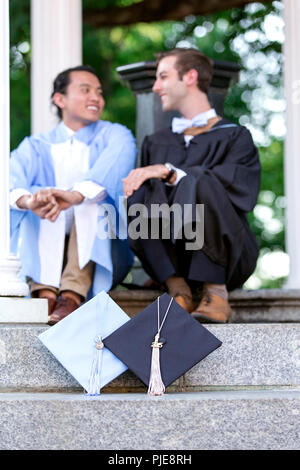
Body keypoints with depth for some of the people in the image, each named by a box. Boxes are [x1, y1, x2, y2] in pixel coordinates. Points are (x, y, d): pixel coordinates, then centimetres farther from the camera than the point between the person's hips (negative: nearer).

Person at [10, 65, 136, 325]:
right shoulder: (37, 146, 12)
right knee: (44, 203, -24)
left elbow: (113, 171, -17)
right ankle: (45, 291, -41)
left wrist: (76, 195, -39)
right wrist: (27, 200, -37)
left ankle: (73, 295, -41)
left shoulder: (115, 136, 8)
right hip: (45, 255, 1)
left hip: (99, 251, -1)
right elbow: (13, 178, -12)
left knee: (92, 201, -26)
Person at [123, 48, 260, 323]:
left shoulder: (234, 136, 9)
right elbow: (135, 186, 12)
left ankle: (216, 293, -27)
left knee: (198, 184, -30)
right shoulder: (156, 143, 24)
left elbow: (236, 183, -11)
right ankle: (178, 291, -30)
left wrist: (170, 172, -19)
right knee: (143, 191, -22)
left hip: (226, 256, -3)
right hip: (169, 257, 4)